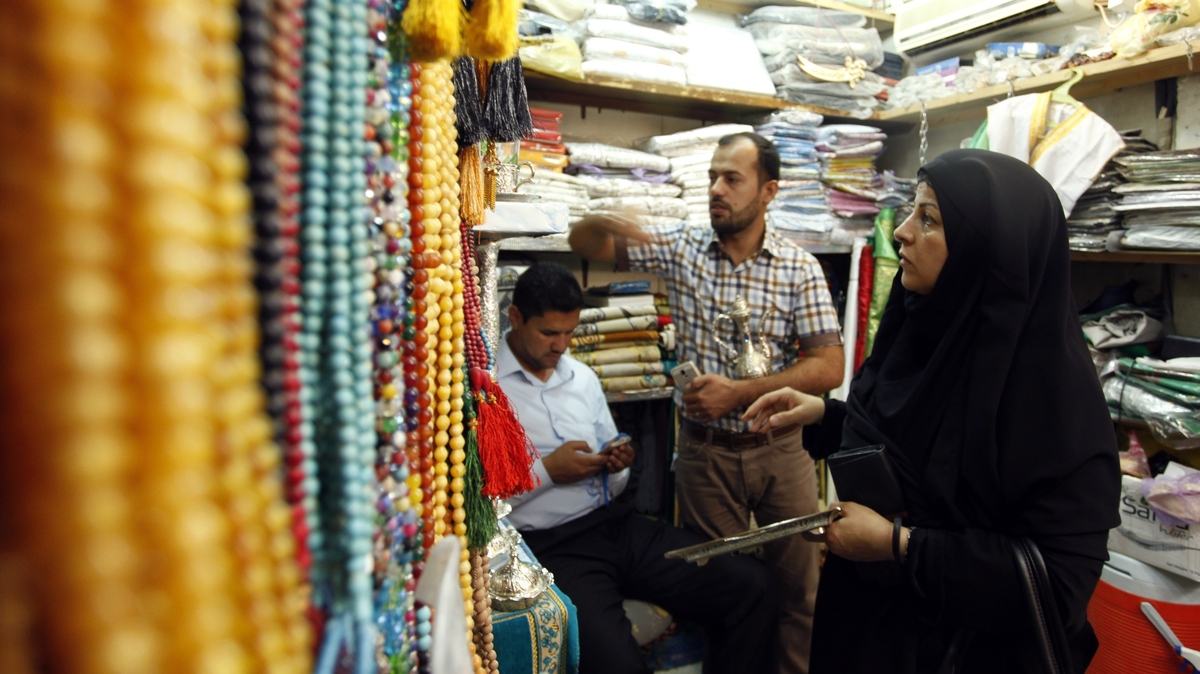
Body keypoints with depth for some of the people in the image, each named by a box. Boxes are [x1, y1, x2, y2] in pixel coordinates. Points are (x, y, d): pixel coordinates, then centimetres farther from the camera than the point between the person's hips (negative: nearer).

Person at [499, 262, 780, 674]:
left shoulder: (583, 377, 14)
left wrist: (618, 468, -3)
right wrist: (546, 471, -13)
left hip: (615, 523, 6)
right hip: (547, 547, -6)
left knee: (752, 585, -6)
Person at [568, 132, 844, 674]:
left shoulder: (800, 268, -6)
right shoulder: (680, 248, -1)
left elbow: (829, 367, -11)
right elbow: (584, 240, 1)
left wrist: (737, 393, -19)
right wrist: (611, 223, -23)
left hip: (780, 447, 0)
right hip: (705, 450, 1)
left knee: (799, 587, 13)